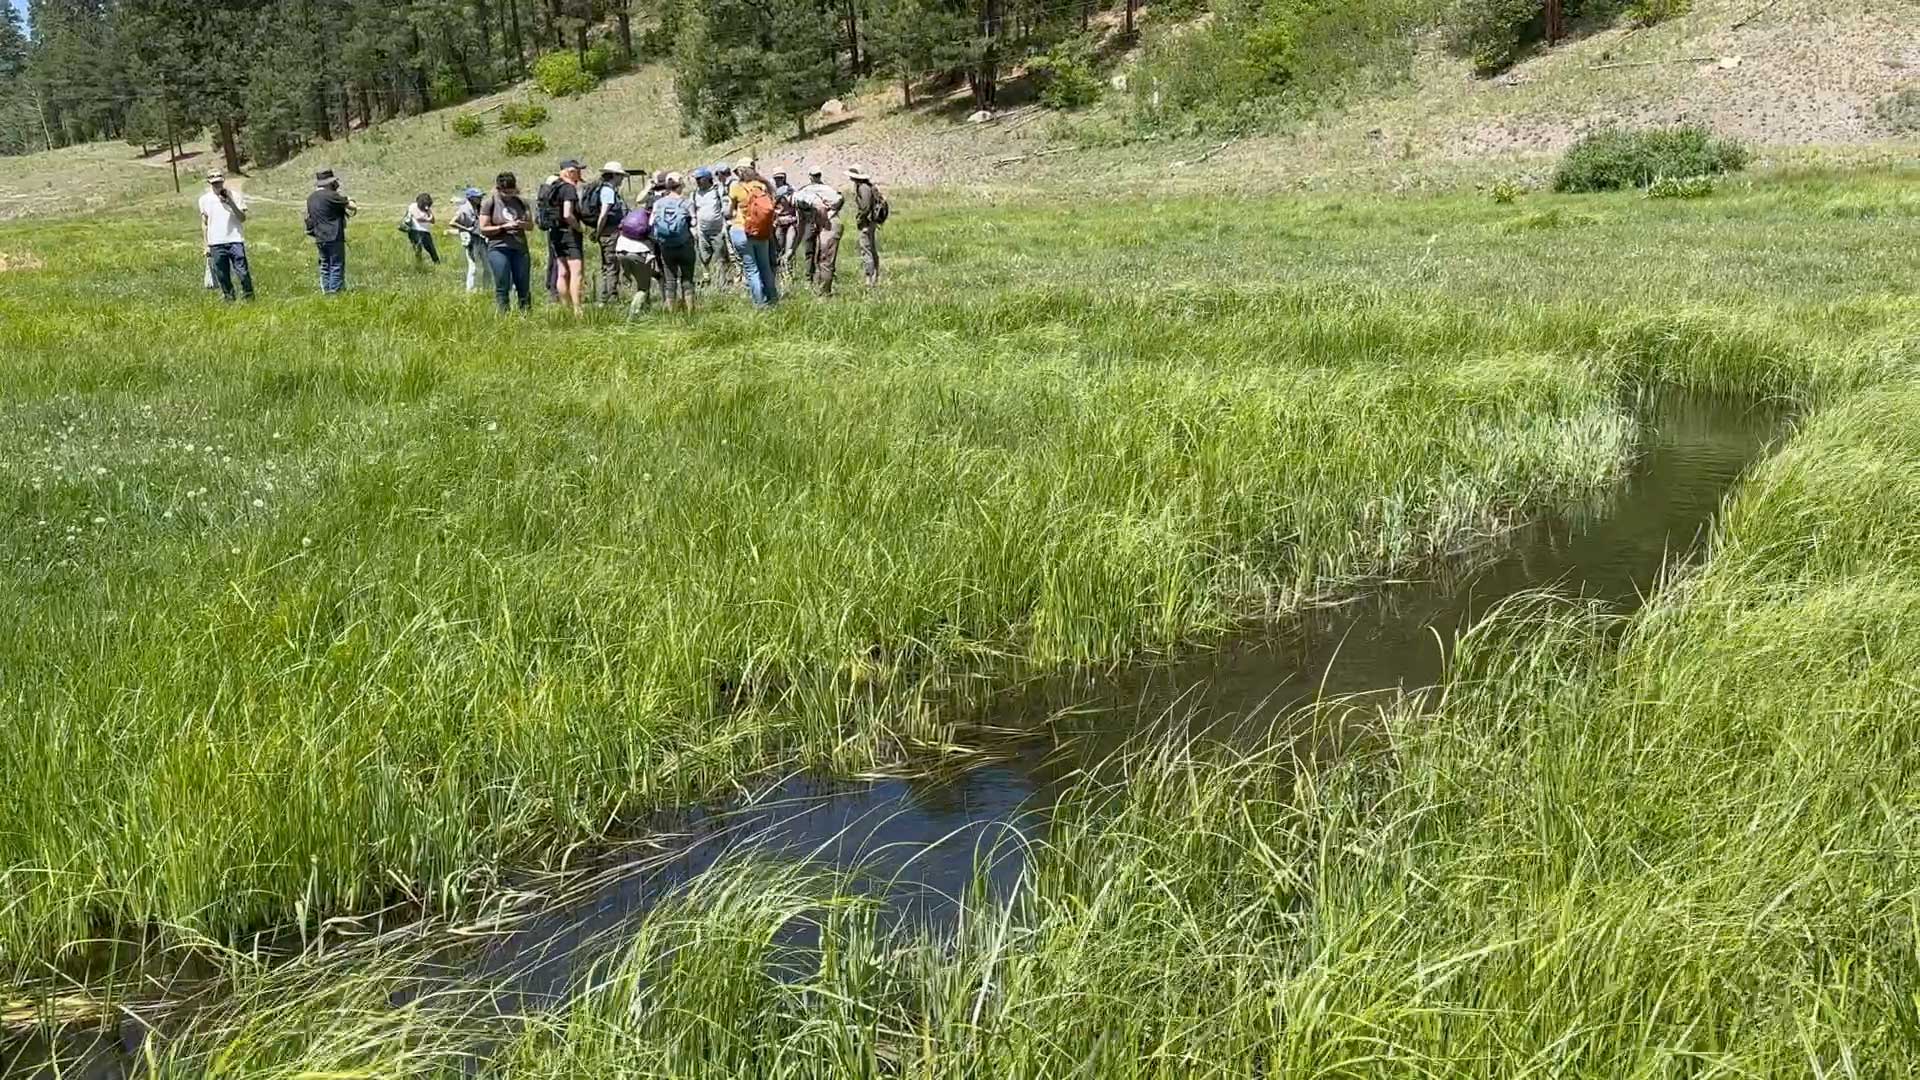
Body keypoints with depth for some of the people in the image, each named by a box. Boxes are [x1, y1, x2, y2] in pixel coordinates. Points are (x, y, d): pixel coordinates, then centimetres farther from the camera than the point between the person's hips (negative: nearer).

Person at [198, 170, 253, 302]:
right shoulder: (205, 200, 10)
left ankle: (249, 296, 0)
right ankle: (229, 299, 11)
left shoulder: (234, 197, 4)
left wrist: (231, 203, -14)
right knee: (222, 276, 3)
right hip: (216, 243, 2)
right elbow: (204, 224, 14)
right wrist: (206, 245, 10)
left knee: (242, 271, -8)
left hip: (235, 240, -2)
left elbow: (243, 218, -2)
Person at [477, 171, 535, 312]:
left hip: (520, 248, 3)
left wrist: (523, 224, -10)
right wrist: (504, 227, -15)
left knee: (524, 287, 2)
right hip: (498, 248, -3)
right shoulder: (490, 203, 1)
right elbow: (483, 229, -3)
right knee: (502, 287, -4)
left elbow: (531, 226, 14)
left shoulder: (521, 202, 10)